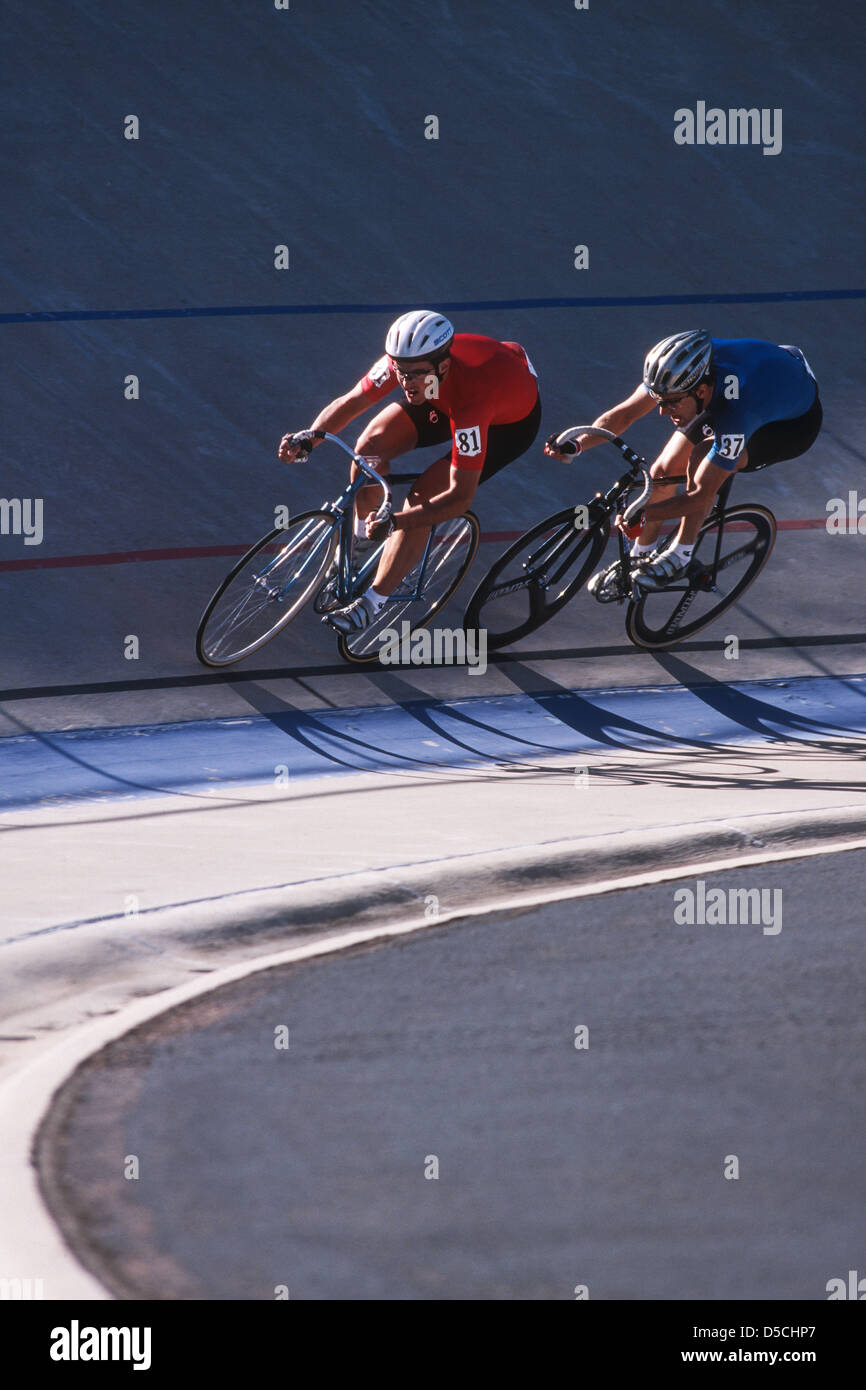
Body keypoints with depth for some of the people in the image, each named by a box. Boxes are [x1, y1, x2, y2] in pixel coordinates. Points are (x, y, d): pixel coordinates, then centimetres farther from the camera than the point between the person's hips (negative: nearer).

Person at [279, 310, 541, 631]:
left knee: (422, 496, -21)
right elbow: (349, 403, -14)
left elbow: (460, 498, -42)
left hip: (513, 420, -6)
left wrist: (394, 522, -52)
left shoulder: (469, 397, -45)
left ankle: (370, 604, -9)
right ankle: (360, 536, 15)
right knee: (372, 444, -14)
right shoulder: (405, 360, -30)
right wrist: (306, 440, -32)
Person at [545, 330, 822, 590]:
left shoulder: (735, 411, -43)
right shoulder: (679, 374, -28)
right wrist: (577, 444, -35)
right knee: (663, 471, -6)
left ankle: (679, 555, -11)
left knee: (700, 461, -29)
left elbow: (702, 495, -37)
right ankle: (639, 557, 17)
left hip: (796, 423, -6)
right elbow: (623, 414, -19)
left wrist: (641, 514, -46)